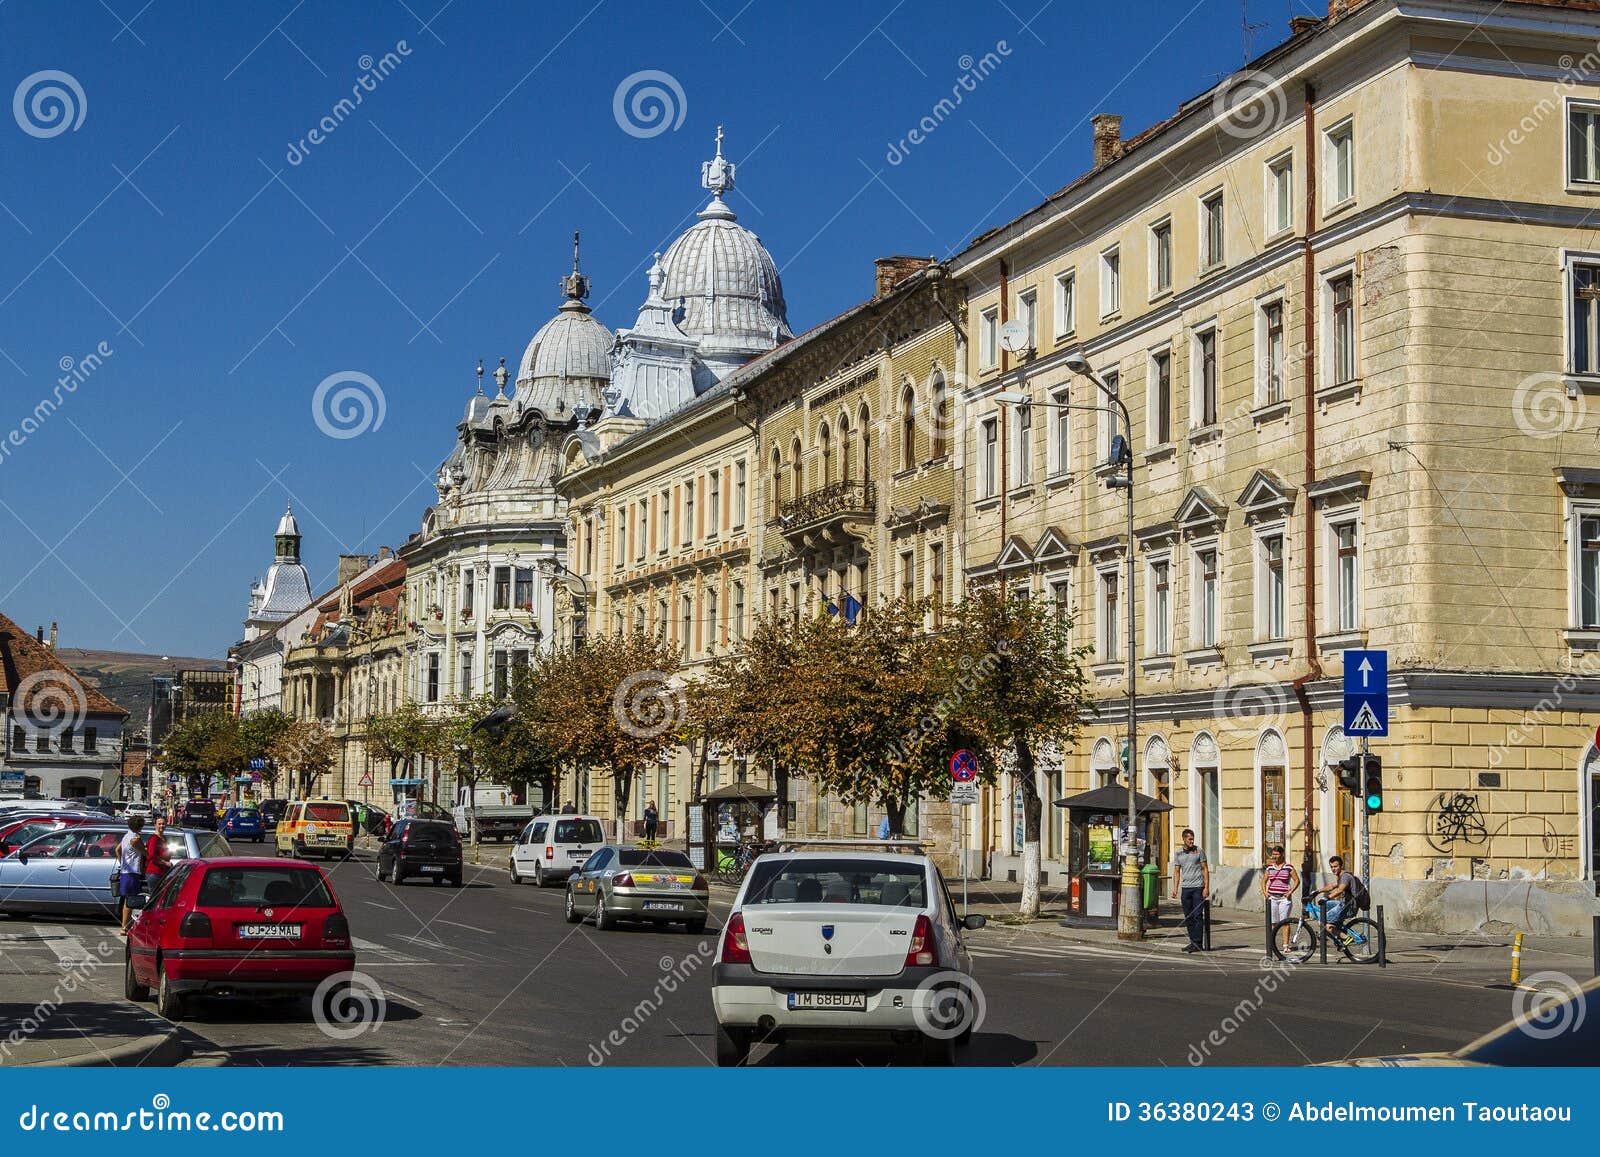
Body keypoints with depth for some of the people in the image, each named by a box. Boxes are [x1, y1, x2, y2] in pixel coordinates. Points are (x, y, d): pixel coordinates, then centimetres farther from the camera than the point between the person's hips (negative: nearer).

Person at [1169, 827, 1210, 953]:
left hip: (1198, 887, -4)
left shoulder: (1199, 850, -1)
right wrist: (1175, 888, 3)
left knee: (1197, 915, -7)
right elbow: (1176, 872, 12)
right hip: (1185, 887, 4)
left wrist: (1206, 887, -7)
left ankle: (1198, 943, -6)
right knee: (1188, 917, 7)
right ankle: (1193, 941, 14)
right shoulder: (1178, 853, 8)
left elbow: (1205, 869, 0)